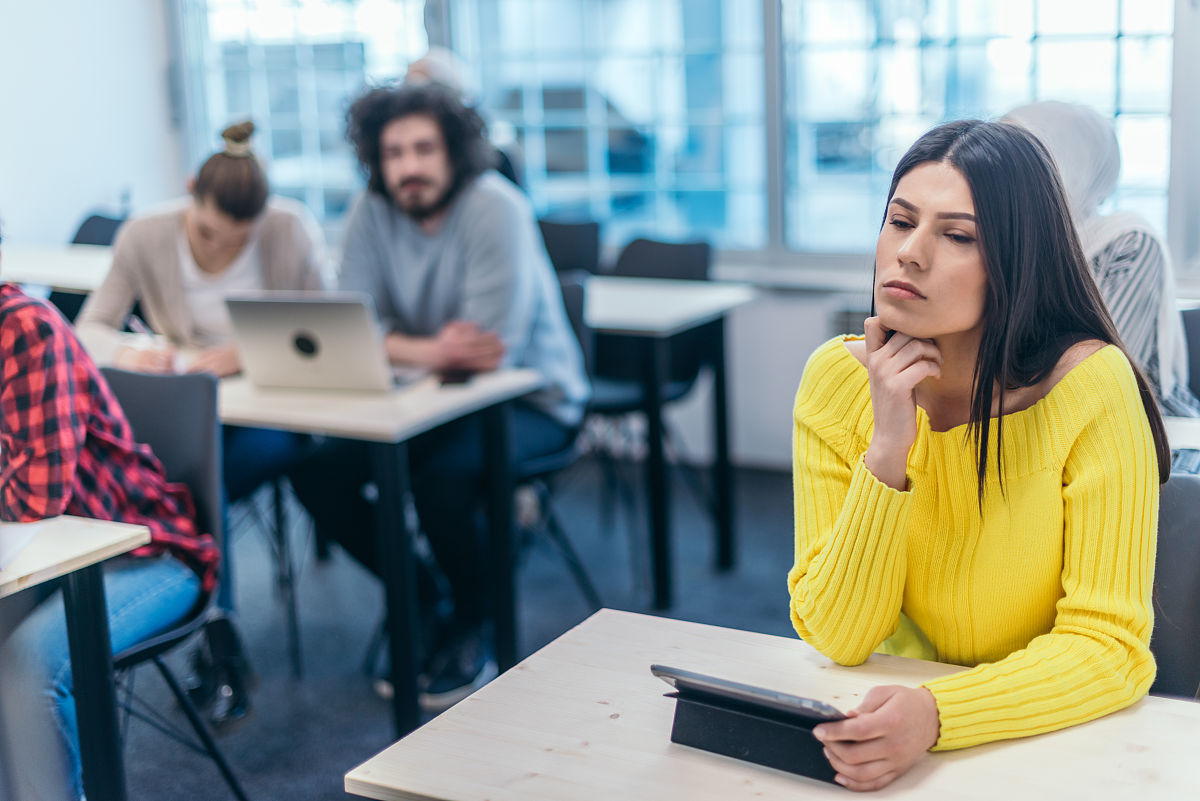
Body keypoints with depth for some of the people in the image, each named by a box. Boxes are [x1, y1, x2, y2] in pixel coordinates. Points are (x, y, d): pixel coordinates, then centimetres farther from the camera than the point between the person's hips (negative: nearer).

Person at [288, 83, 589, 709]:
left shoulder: (495, 208, -21)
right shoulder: (371, 214, -5)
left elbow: (493, 352, -26)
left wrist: (402, 349, -15)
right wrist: (430, 351, -29)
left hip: (531, 399, -5)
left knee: (443, 479, -32)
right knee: (316, 469, -14)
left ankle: (473, 624, -2)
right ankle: (414, 597, 10)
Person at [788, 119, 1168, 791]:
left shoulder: (1088, 384, -16)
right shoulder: (837, 380, -8)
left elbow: (1110, 646, -15)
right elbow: (836, 638, -10)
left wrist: (935, 715, -30)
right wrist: (887, 452, -22)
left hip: (1055, 729, -2)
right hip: (896, 705, 2)